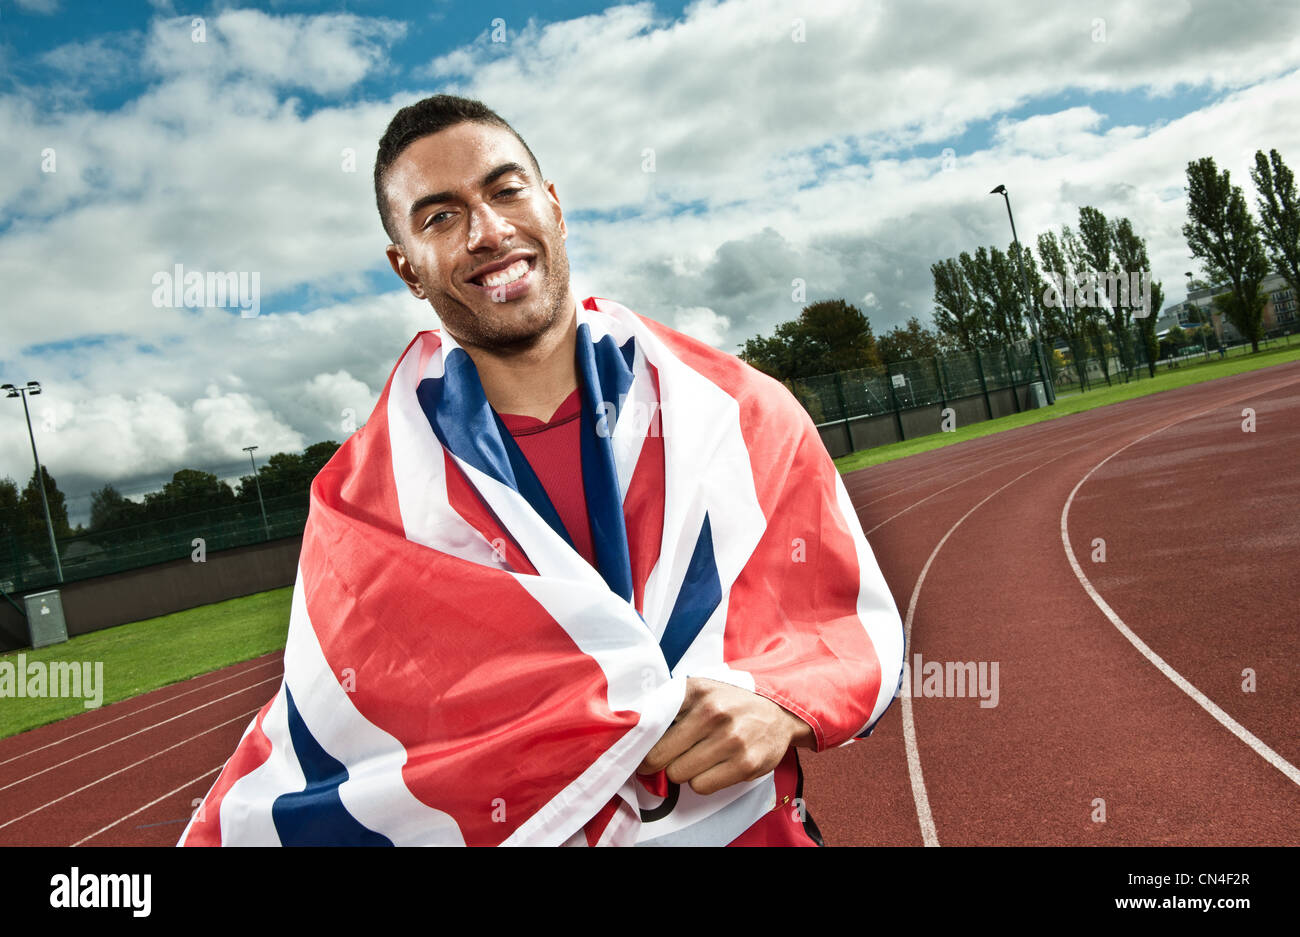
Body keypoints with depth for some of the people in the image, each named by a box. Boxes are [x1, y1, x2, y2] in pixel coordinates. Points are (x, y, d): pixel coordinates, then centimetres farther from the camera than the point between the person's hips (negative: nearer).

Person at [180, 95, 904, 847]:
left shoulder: (738, 410, -9)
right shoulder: (361, 505, -10)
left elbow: (859, 620, -5)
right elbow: (308, 755, -9)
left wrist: (783, 706, -22)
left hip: (756, 824, 1)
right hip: (512, 827, 0)